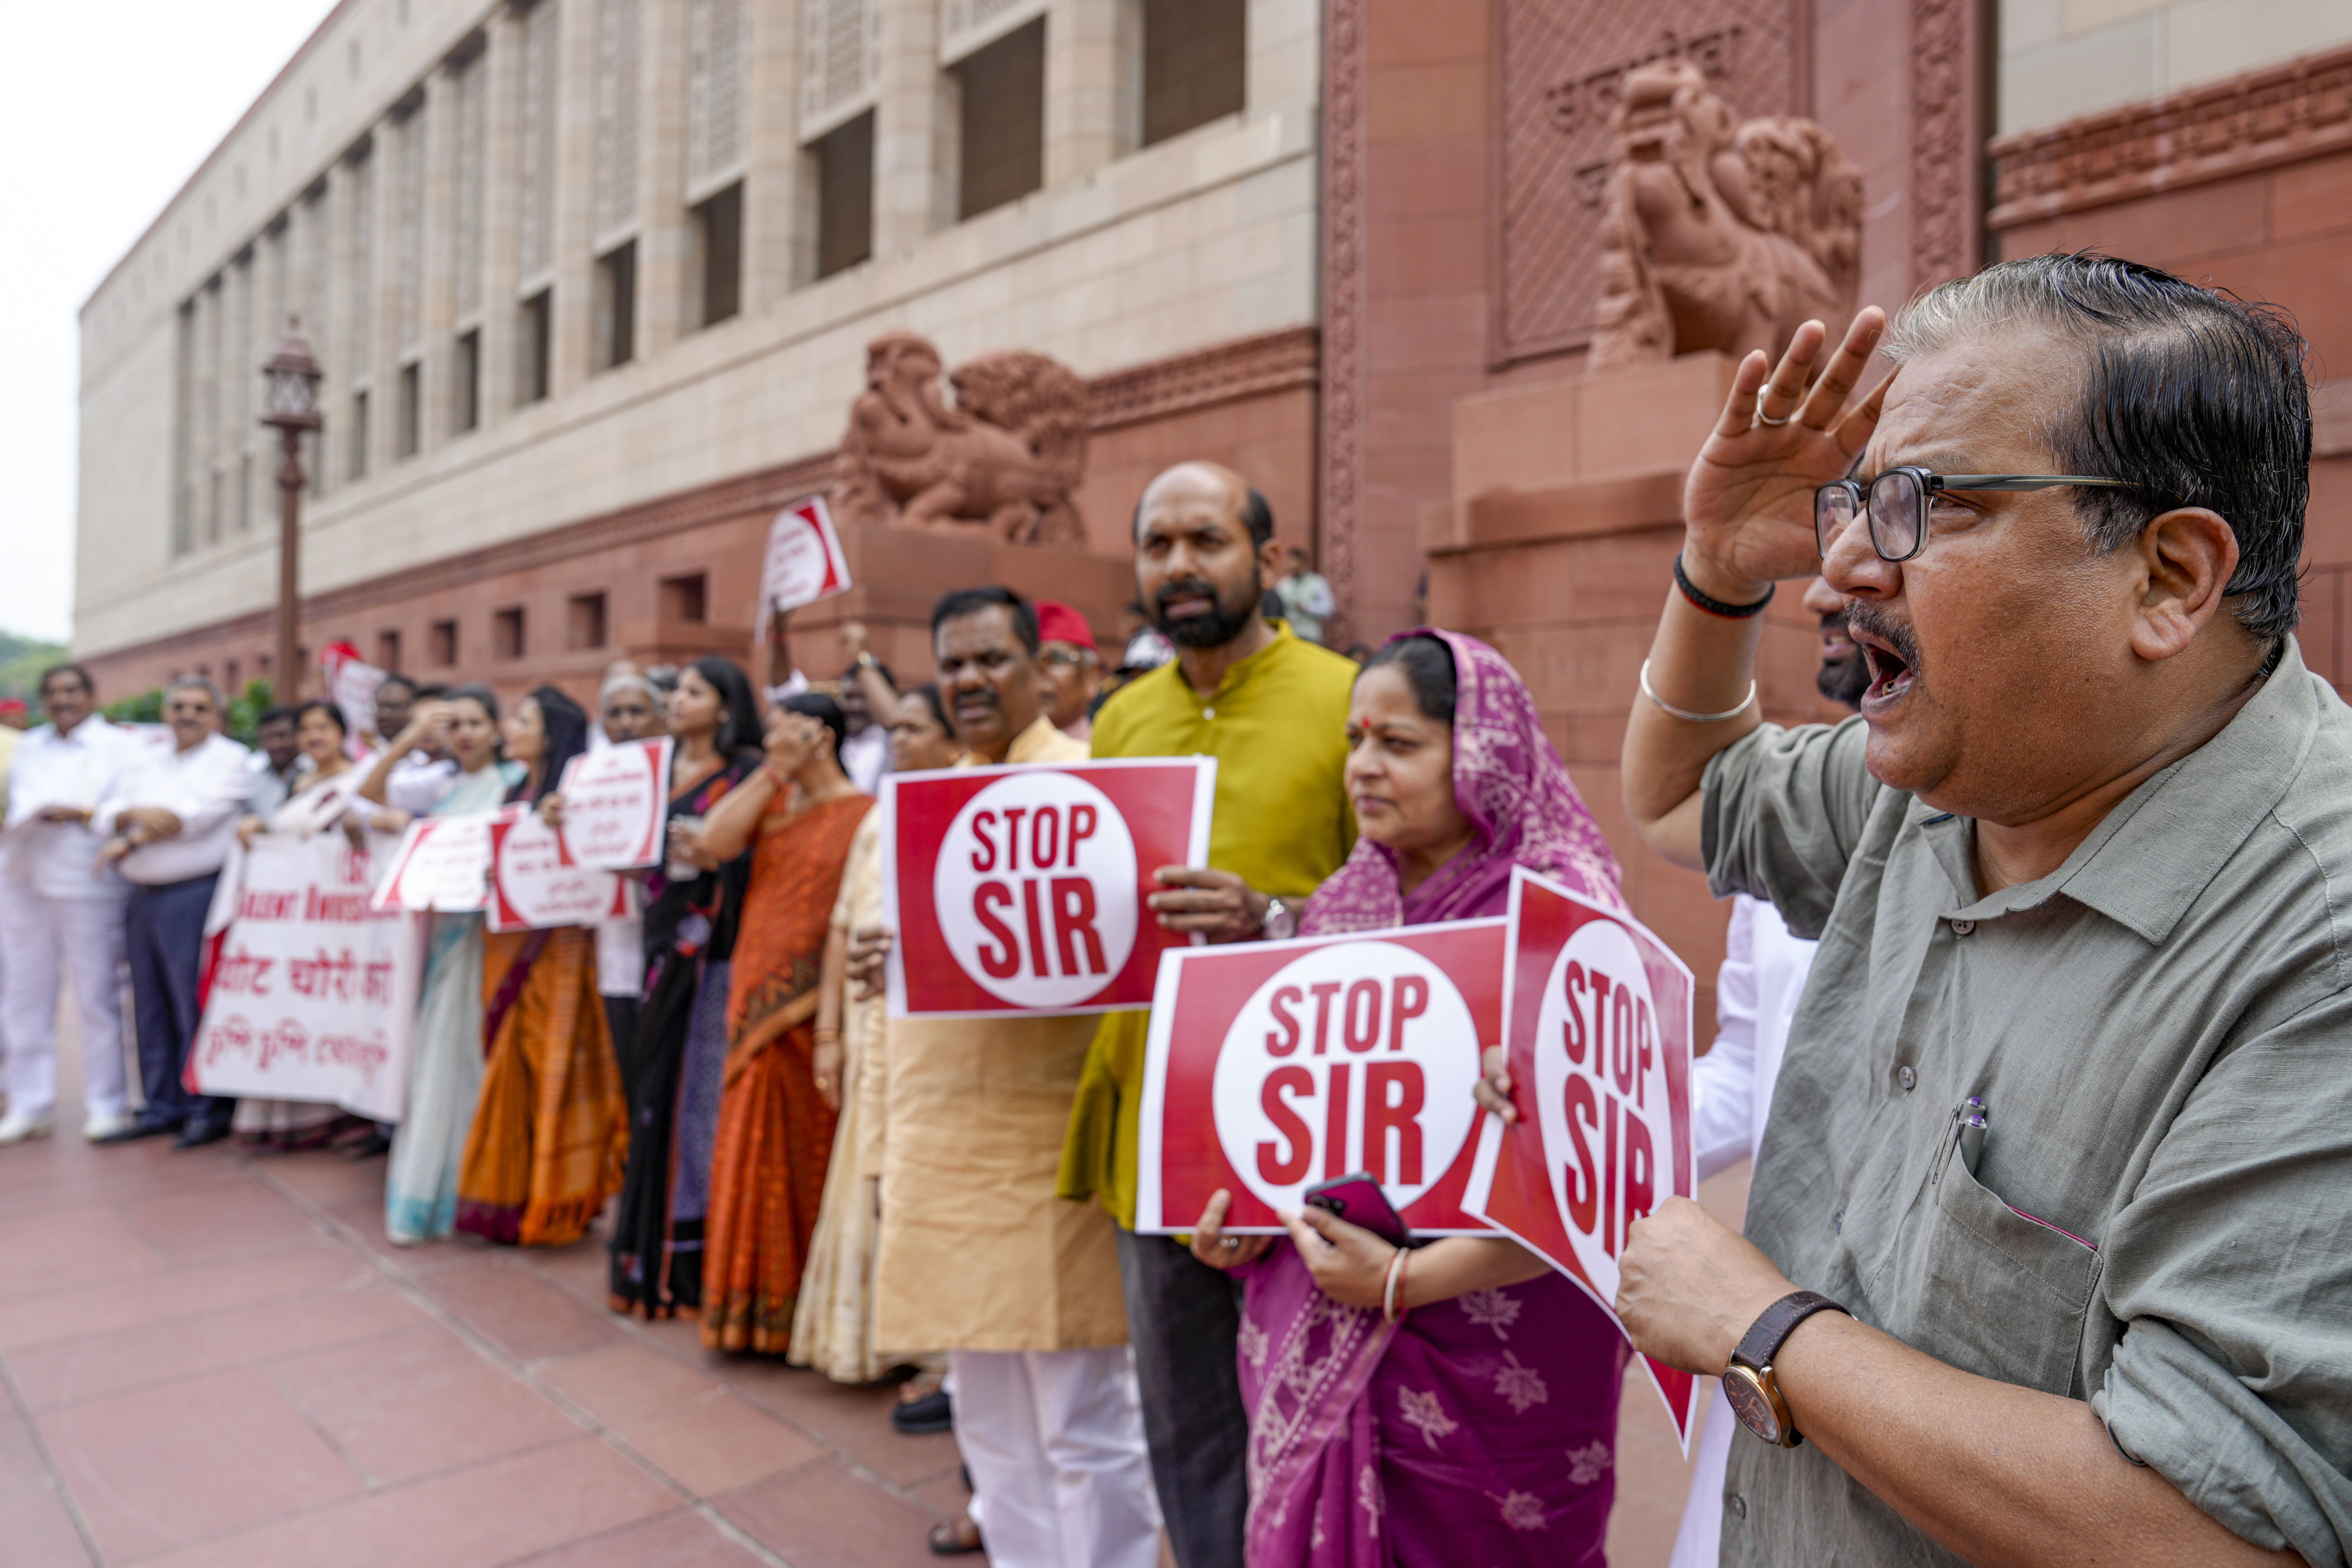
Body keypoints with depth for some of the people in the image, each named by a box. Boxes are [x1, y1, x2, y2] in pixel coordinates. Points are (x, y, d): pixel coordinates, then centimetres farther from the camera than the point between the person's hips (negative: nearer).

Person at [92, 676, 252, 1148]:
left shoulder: (230, 758, -1)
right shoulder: (146, 761, 19)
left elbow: (198, 815, -13)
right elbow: (108, 815, 10)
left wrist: (131, 841, -8)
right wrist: (137, 814, -12)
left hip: (193, 893, -7)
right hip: (142, 897, 7)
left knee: (196, 1004, -6)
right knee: (150, 1004, 10)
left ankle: (209, 1110, 2)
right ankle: (163, 1107, 18)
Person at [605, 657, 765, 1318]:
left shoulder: (745, 772, -3)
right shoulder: (661, 769, 16)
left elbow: (759, 860, -11)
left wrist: (712, 858, -27)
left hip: (712, 952, -6)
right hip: (664, 945, 6)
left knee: (698, 1092, -4)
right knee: (655, 1087, 9)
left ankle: (689, 1260, 5)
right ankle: (652, 1250, 20)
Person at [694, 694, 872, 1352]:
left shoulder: (862, 814, -8)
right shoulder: (773, 802, 13)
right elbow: (714, 842, -3)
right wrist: (771, 776, -2)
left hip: (811, 1003, -6)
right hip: (758, 995, 6)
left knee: (805, 1150, 2)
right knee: (756, 1147, 11)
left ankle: (800, 1307, 15)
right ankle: (757, 1300, 24)